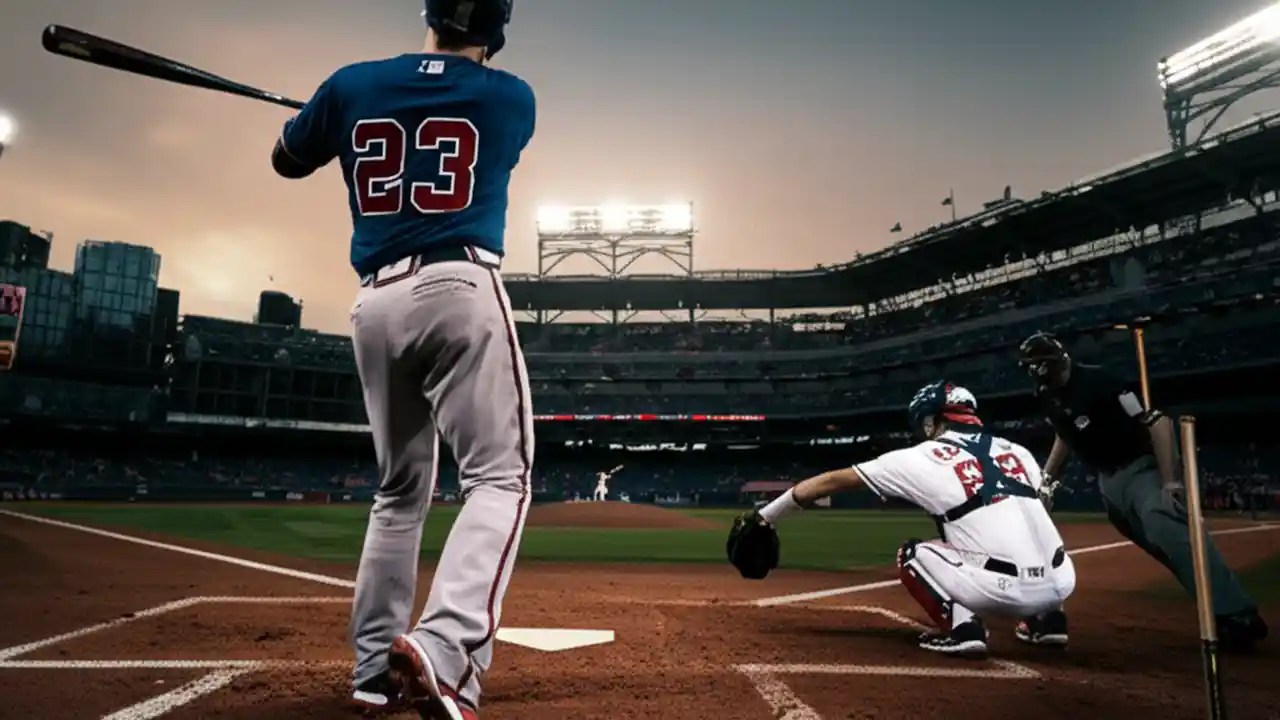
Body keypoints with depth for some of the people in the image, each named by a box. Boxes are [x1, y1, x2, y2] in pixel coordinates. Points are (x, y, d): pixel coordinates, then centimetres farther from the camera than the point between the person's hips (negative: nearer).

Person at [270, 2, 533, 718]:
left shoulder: (353, 85, 12)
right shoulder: (513, 98, 8)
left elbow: (287, 160, 26)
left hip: (377, 303, 4)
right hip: (461, 290, -4)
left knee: (401, 487, 15)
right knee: (500, 477, -6)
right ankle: (444, 647, -27)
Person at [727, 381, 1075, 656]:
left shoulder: (922, 459, 4)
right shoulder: (1018, 452, 15)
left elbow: (833, 481, 8)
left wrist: (764, 516, 16)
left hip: (1008, 589, -5)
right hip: (1063, 583, 6)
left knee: (912, 554, 17)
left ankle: (961, 625, -2)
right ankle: (1047, 619, 23)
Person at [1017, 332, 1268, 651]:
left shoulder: (1095, 380, -20)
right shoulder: (1045, 397, 3)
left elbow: (1158, 422, -21)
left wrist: (1169, 481, -27)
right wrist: (1044, 479, 15)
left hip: (1140, 467, -8)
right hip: (1108, 480, 8)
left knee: (1165, 524, -32)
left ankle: (1237, 615, -39)